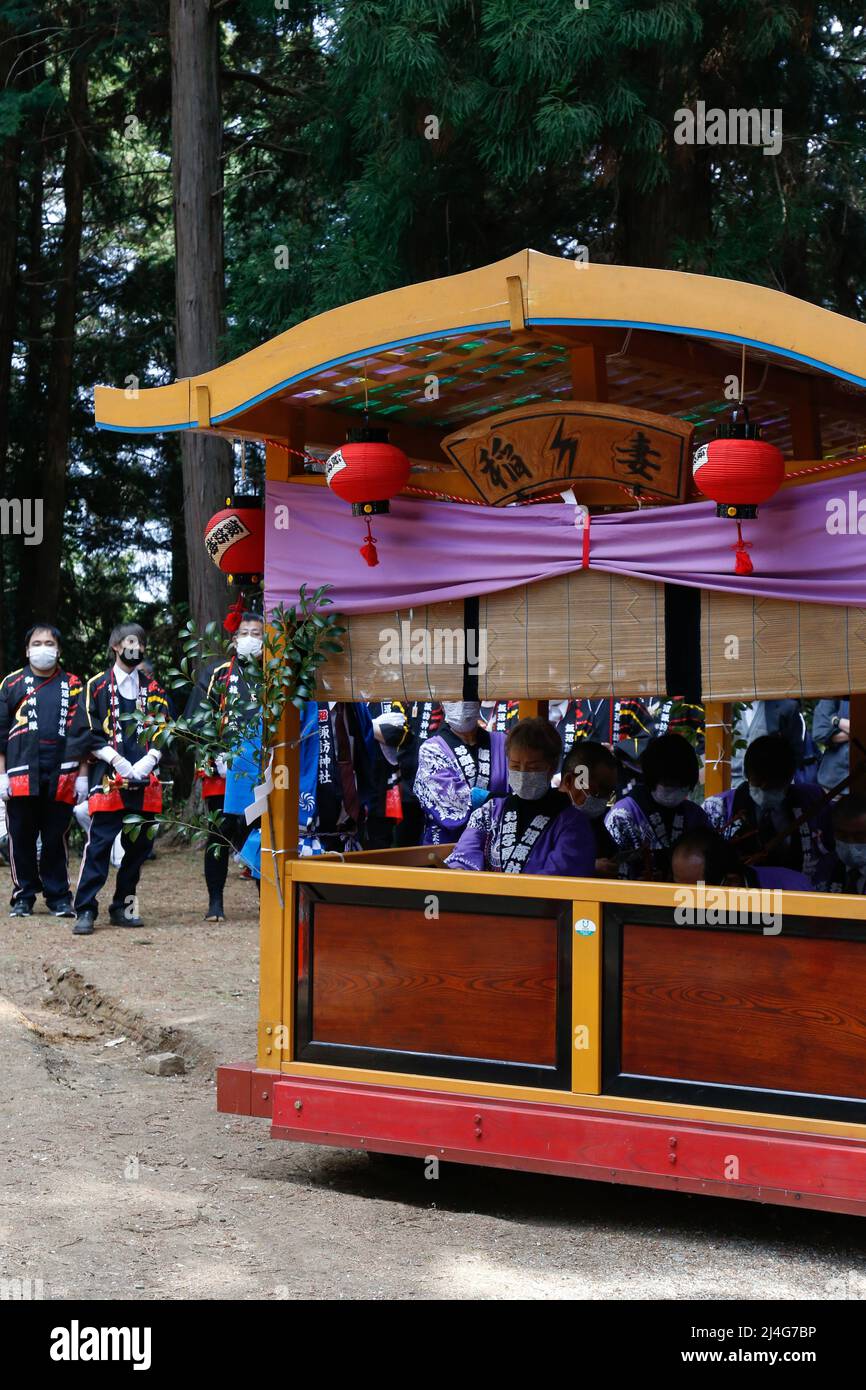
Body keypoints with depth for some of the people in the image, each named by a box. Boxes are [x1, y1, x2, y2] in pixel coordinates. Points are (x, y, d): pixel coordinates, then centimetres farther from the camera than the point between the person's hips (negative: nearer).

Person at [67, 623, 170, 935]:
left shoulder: (153, 690, 16)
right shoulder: (97, 686, 4)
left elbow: (163, 732, 11)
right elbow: (87, 733, -1)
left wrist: (147, 762, -6)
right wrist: (118, 761, -11)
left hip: (145, 780, 4)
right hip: (108, 779, -4)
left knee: (138, 844, 5)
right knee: (99, 844, -9)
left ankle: (123, 906, 15)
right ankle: (85, 910, -8)